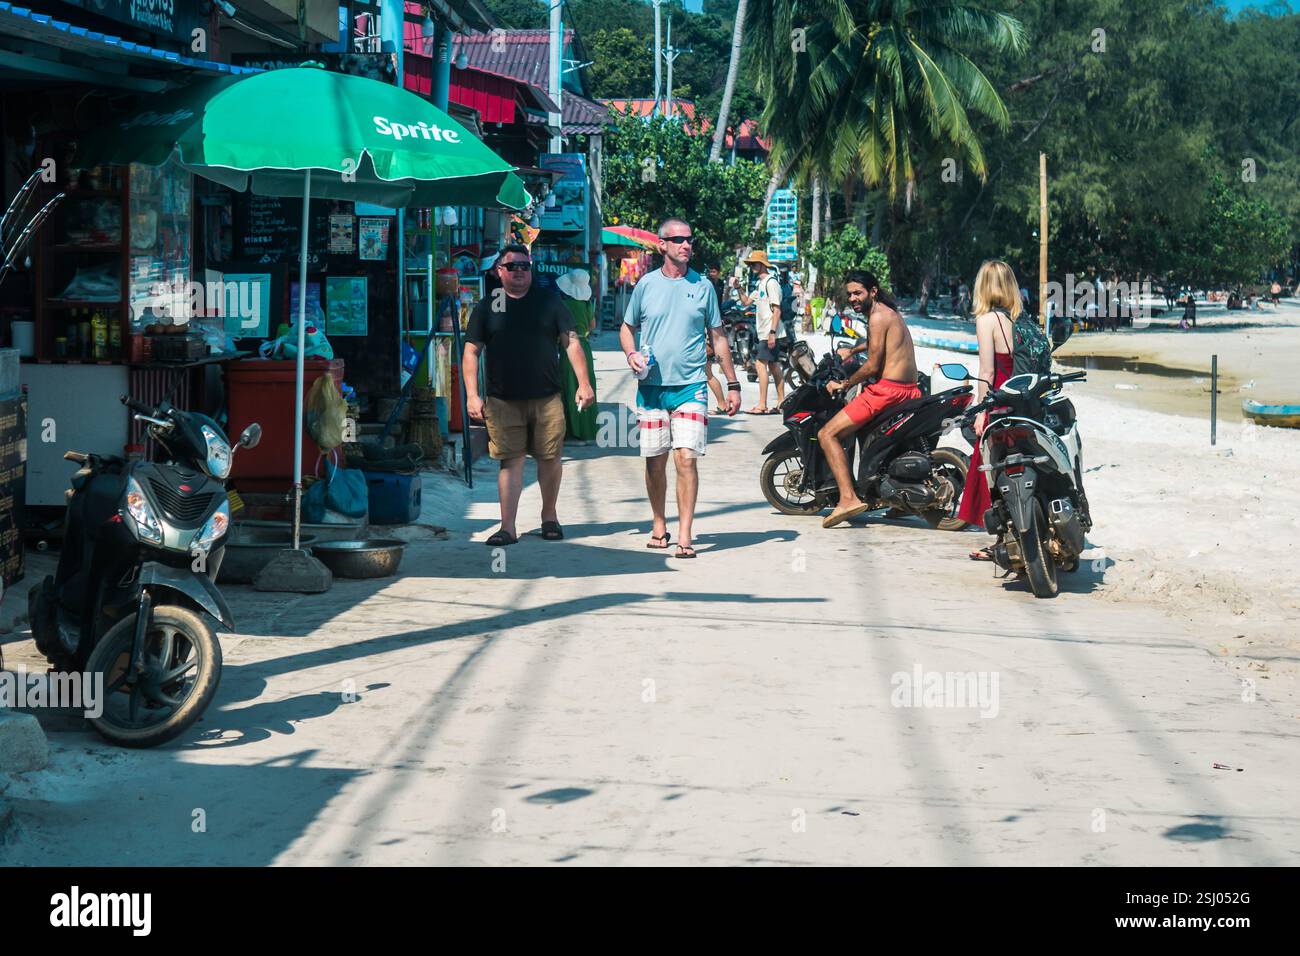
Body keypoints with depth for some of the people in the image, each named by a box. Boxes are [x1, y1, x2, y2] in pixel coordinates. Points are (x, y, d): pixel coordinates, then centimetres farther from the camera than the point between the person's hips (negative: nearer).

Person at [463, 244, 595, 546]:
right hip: (503, 402, -1)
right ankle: (508, 528, -4)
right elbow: (471, 352, 6)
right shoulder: (487, 308, 7)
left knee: (550, 458, 5)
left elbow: (571, 342, 7)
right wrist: (472, 395, -4)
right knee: (511, 461, -3)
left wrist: (584, 383, -2)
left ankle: (549, 517, 24)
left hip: (547, 399, 1)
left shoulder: (549, 301, 8)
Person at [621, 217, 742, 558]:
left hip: (691, 386, -1)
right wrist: (632, 354, -5)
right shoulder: (646, 284, 5)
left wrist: (733, 384, 9)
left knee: (686, 457, -12)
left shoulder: (702, 286, 5)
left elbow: (718, 337, 11)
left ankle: (684, 536, -12)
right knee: (655, 460, 7)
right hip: (651, 386, 1)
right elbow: (627, 328, 17)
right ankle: (659, 525, 25)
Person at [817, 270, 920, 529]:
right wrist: (852, 350, 44)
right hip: (910, 389, 10)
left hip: (887, 389, -10)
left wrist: (843, 384, -2)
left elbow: (872, 366, -13)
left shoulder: (877, 316, -10)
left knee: (827, 435, -11)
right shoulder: (890, 313, 19)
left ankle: (848, 497, -24)